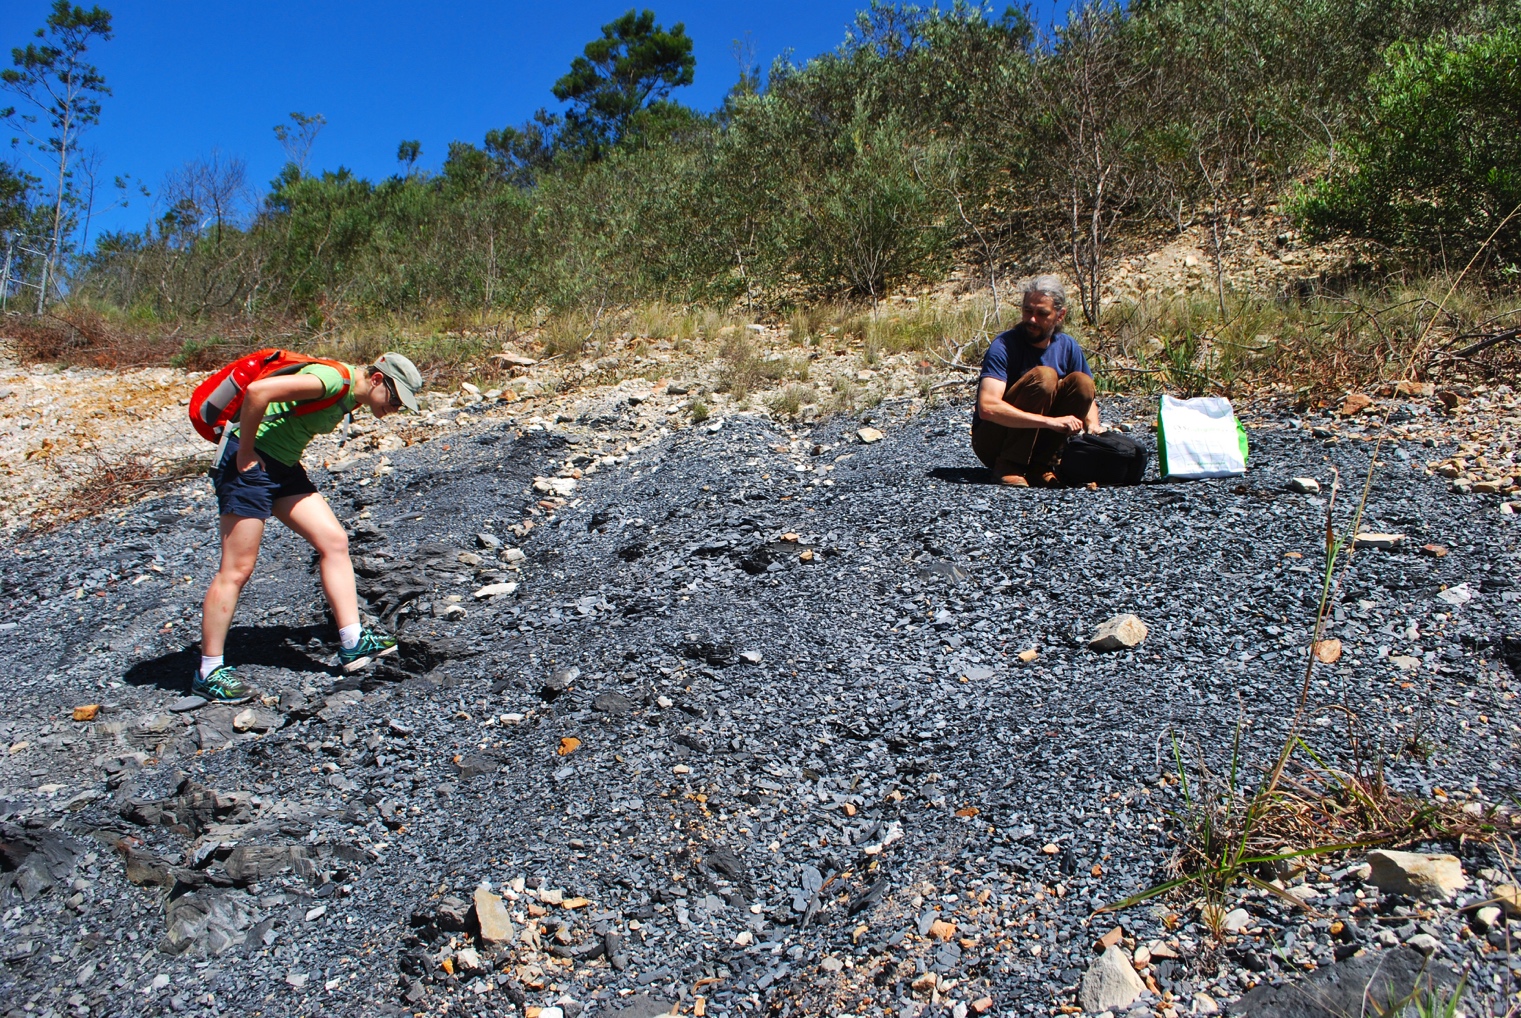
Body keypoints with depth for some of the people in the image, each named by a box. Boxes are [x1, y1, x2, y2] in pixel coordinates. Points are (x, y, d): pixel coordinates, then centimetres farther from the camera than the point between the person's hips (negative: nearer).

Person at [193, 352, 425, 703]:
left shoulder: (349, 396, 11)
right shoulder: (334, 379, -20)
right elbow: (257, 391, -28)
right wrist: (245, 450, -20)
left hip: (283, 467, 10)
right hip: (249, 462, -10)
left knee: (334, 542, 1)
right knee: (236, 570, -5)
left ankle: (352, 643, 3)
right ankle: (208, 672, 6)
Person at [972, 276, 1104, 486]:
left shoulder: (1067, 347, 0)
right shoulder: (1004, 345, -18)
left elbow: (1086, 396, 13)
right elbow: (988, 407, -31)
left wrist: (1092, 424, -11)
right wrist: (1050, 421, -36)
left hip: (1037, 443, 6)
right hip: (991, 440, -6)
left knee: (1081, 381, -12)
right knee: (1043, 376, -25)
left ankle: (1040, 465, -10)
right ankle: (1008, 465, -19)